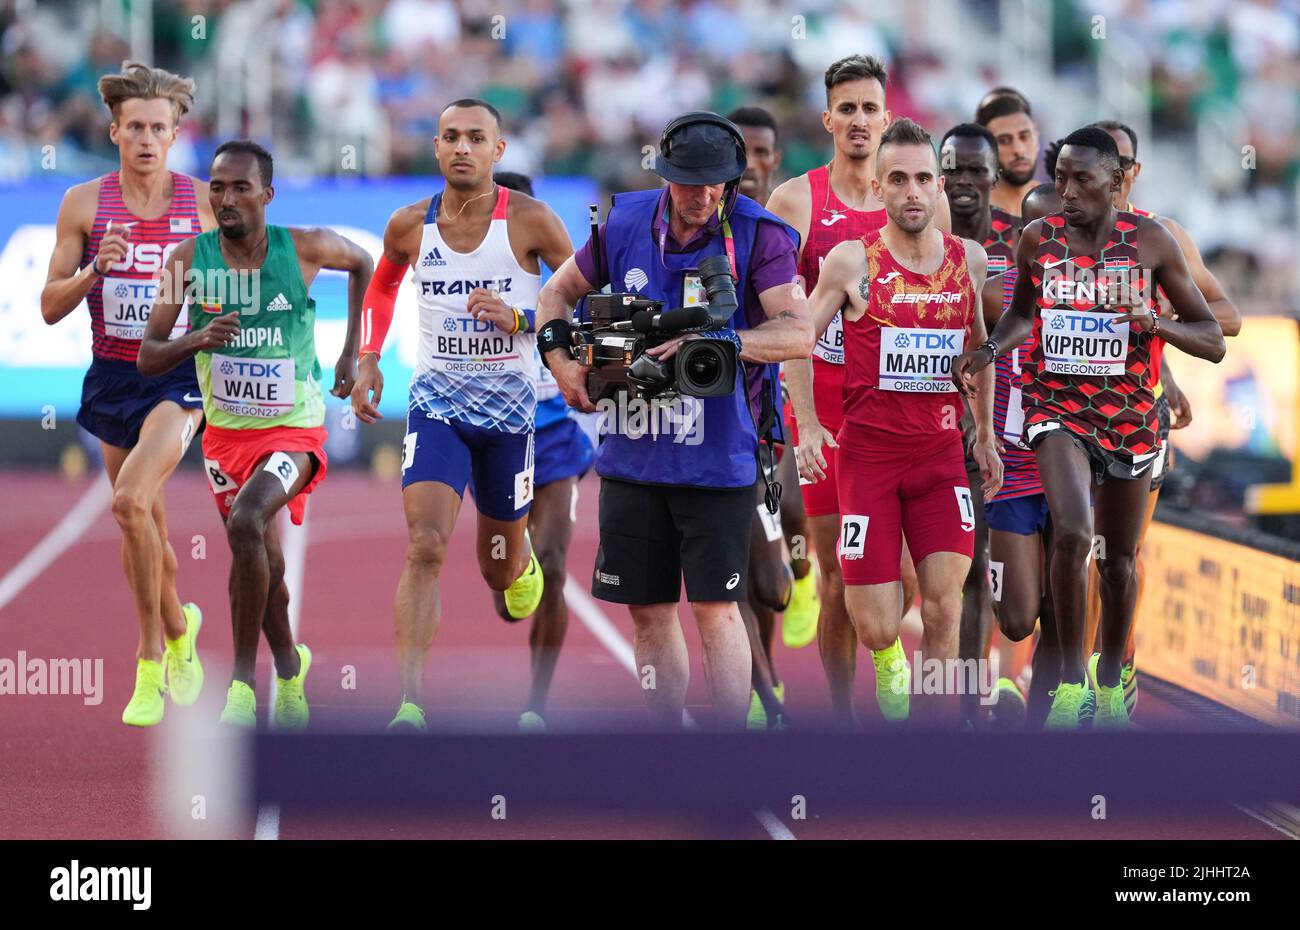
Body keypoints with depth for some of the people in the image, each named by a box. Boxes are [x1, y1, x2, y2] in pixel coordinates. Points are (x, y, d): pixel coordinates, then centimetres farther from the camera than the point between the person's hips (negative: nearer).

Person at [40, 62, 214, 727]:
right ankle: (178, 627, 42)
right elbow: (50, 307, 0)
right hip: (112, 376, 3)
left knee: (130, 500, -23)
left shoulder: (206, 204, -2)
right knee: (145, 524, 13)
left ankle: (151, 662, -11)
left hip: (180, 376, -3)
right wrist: (94, 270, -17)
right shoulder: (83, 204, 0)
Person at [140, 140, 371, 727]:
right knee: (264, 565, 15)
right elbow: (147, 359, -9)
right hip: (225, 431, 4)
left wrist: (353, 352, 8)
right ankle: (289, 668, 44)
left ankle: (243, 680, -20)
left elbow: (362, 263, 11)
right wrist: (197, 339, -29)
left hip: (294, 431, -3)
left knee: (246, 522, -30)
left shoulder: (305, 248, -13)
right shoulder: (189, 259, -10)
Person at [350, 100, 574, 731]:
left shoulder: (530, 221, -9)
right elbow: (382, 285, 21)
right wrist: (369, 359, 9)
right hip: (436, 400, 0)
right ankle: (411, 705, -25)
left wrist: (519, 320, -19)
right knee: (425, 548, -20)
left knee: (500, 570, 16)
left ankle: (524, 562, 57)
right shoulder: (410, 226, -1)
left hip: (509, 404, 0)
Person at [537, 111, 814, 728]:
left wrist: (718, 341, -29)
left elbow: (800, 334, -18)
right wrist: (559, 358, 3)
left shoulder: (758, 234, -9)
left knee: (715, 609, -7)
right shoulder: (625, 222, 3)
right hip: (632, 453, 4)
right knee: (648, 611, 10)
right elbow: (559, 291, 19)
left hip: (717, 456, -4)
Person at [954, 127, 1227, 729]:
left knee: (1119, 560, 12)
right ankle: (1071, 680, -11)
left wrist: (1158, 324, -23)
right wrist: (988, 352, -2)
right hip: (1057, 406, -1)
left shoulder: (1152, 243, -7)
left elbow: (1213, 342, -3)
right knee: (1072, 534, -24)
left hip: (1130, 414, 1)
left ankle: (1110, 686, 32)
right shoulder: (1037, 240, -3)